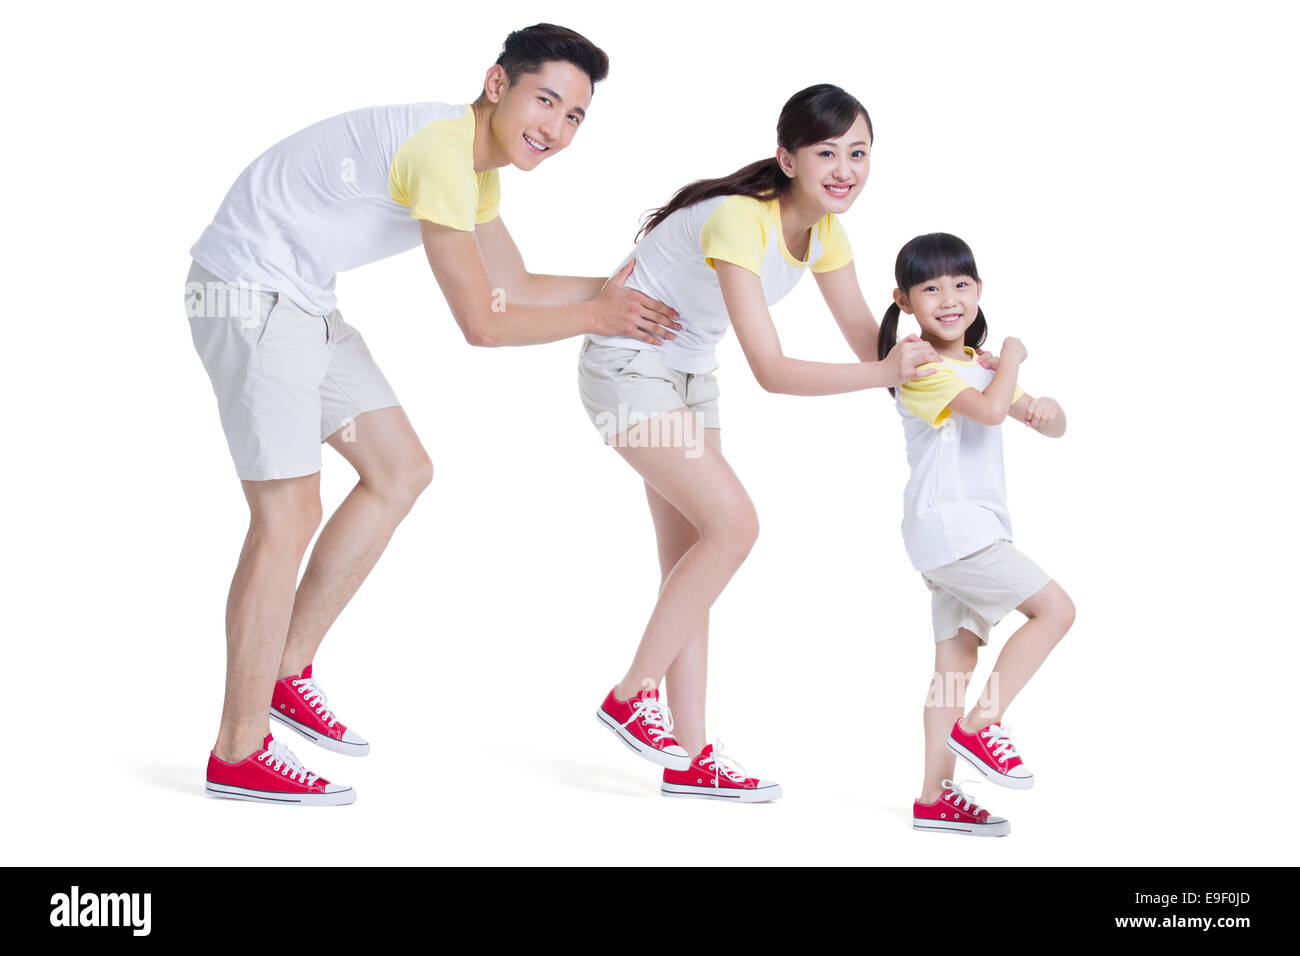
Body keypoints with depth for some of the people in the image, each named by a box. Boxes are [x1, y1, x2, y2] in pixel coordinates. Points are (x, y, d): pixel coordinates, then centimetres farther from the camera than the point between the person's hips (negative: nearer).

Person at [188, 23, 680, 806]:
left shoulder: (478, 162, 9)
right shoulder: (442, 151, -23)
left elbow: (516, 288, 17)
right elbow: (482, 323, -20)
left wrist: (627, 282, 13)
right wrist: (596, 315, -8)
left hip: (300, 302, 10)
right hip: (251, 294, -10)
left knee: (401, 472, 10)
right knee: (289, 513, -10)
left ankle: (287, 672, 16)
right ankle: (240, 754, 0)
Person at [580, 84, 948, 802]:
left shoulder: (825, 230, -3)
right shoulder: (739, 220, -29)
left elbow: (870, 343, 0)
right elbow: (772, 372, -32)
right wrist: (886, 373, -34)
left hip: (689, 376, 8)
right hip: (626, 368, -8)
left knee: (691, 555, 4)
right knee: (733, 523, -18)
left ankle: (688, 757, 7)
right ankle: (632, 697, -5)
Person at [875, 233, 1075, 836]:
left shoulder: (978, 367, 19)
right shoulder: (924, 370, -12)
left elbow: (1051, 427, 20)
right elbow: (989, 409, -29)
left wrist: (1046, 412, -4)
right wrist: (1012, 356, -11)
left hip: (971, 532, 9)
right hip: (949, 527, -9)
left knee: (957, 657, 8)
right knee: (1055, 609, -11)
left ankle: (935, 798, 11)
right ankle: (980, 725, -5)